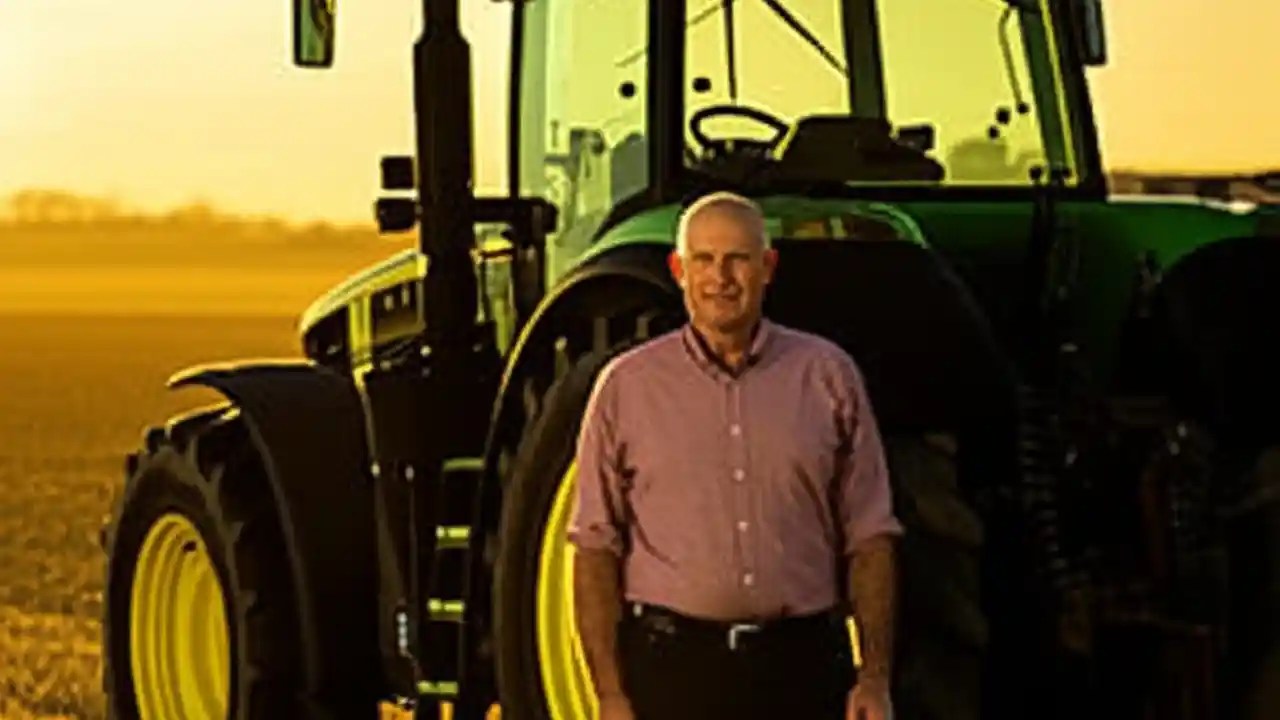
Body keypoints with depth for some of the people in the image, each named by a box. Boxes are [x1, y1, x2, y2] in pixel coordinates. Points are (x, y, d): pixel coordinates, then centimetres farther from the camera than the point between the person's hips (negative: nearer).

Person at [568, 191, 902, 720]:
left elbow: (868, 537, 8)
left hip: (802, 665, 1)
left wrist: (876, 676, 0)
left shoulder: (827, 374, 7)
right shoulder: (627, 384, 4)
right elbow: (596, 547, 3)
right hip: (672, 666, -1)